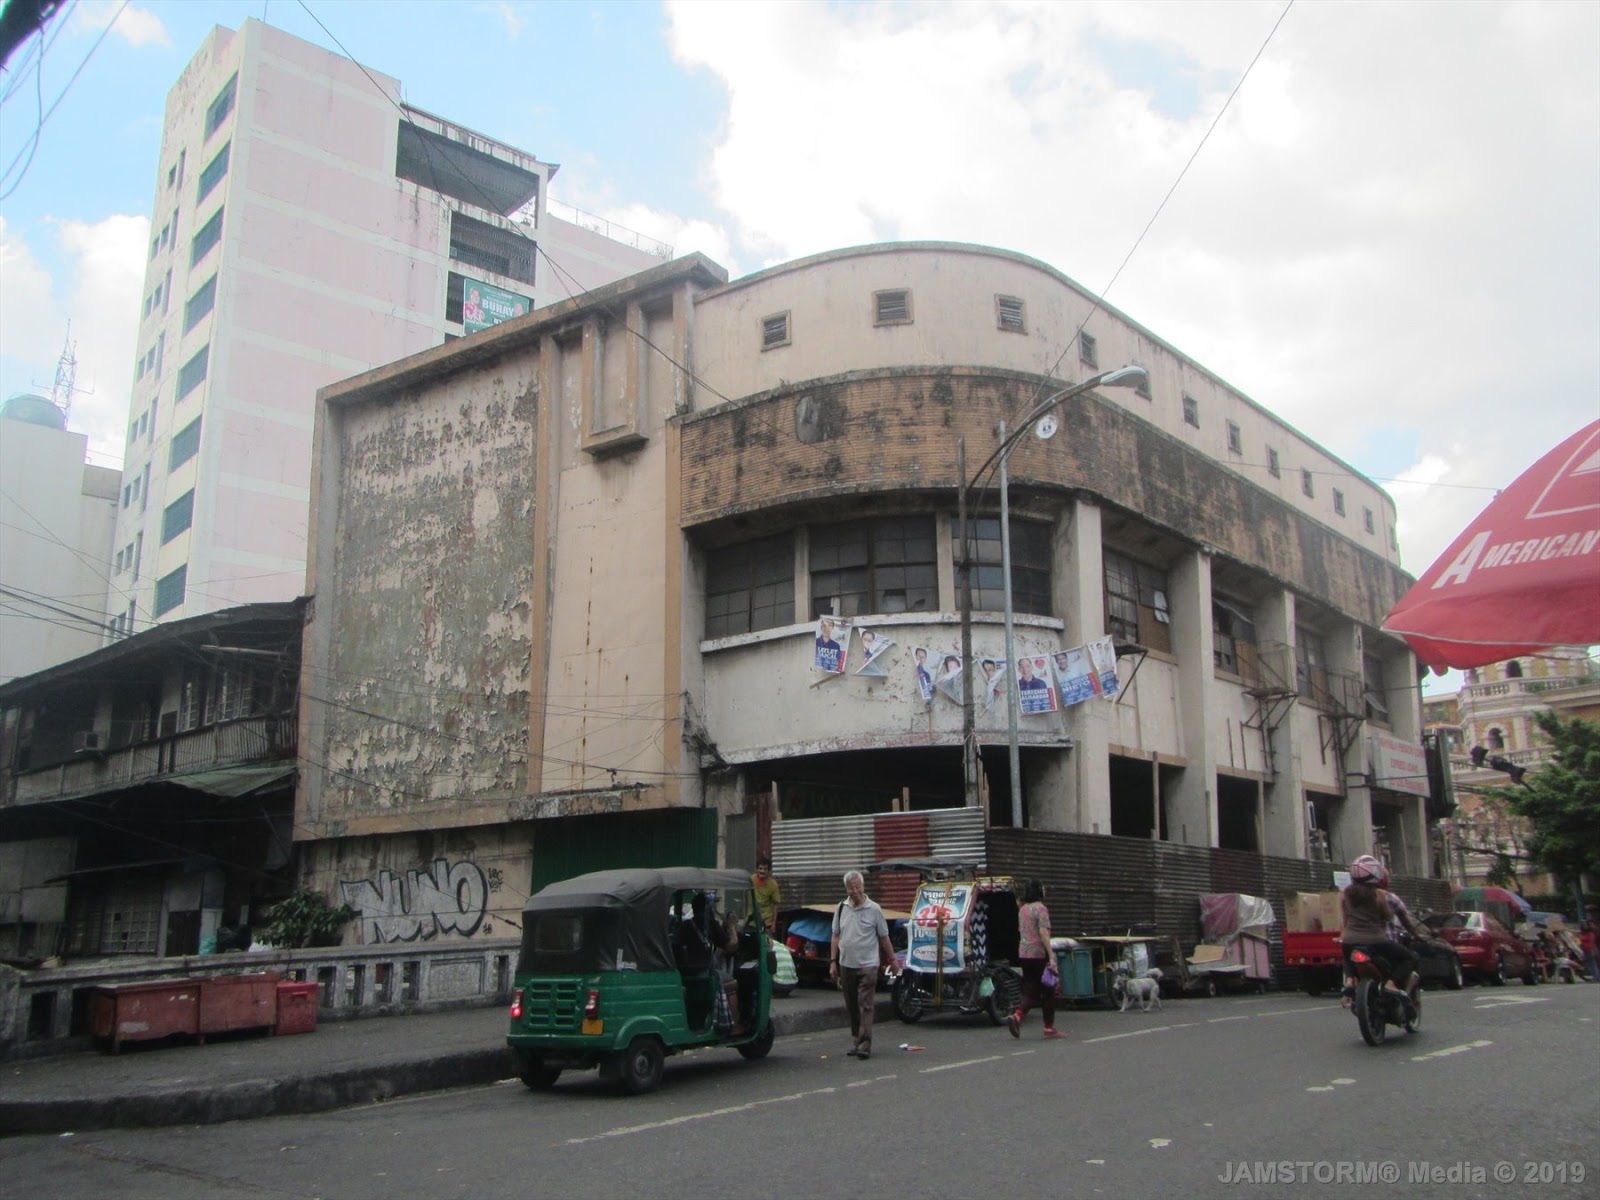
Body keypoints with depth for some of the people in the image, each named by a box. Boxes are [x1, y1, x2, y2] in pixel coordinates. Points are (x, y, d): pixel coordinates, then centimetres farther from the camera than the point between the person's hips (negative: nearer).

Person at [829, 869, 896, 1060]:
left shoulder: (874, 909, -5)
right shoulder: (841, 908, 6)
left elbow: (884, 937, 1)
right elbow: (836, 936, 11)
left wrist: (892, 959, 1)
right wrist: (833, 962, 6)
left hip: (867, 965, -4)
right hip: (846, 965, 5)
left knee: (865, 1006, -9)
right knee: (851, 1007, 12)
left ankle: (864, 1045, -9)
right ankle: (855, 1041, 24)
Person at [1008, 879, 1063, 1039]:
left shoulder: (1023, 909, 12)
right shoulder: (1041, 909, -11)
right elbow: (1043, 933, -21)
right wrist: (1051, 956, -24)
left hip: (1023, 953, 7)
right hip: (1039, 953, -7)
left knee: (1030, 990, 10)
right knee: (1048, 991, 6)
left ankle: (1017, 1016, -13)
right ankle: (1049, 1028, 10)